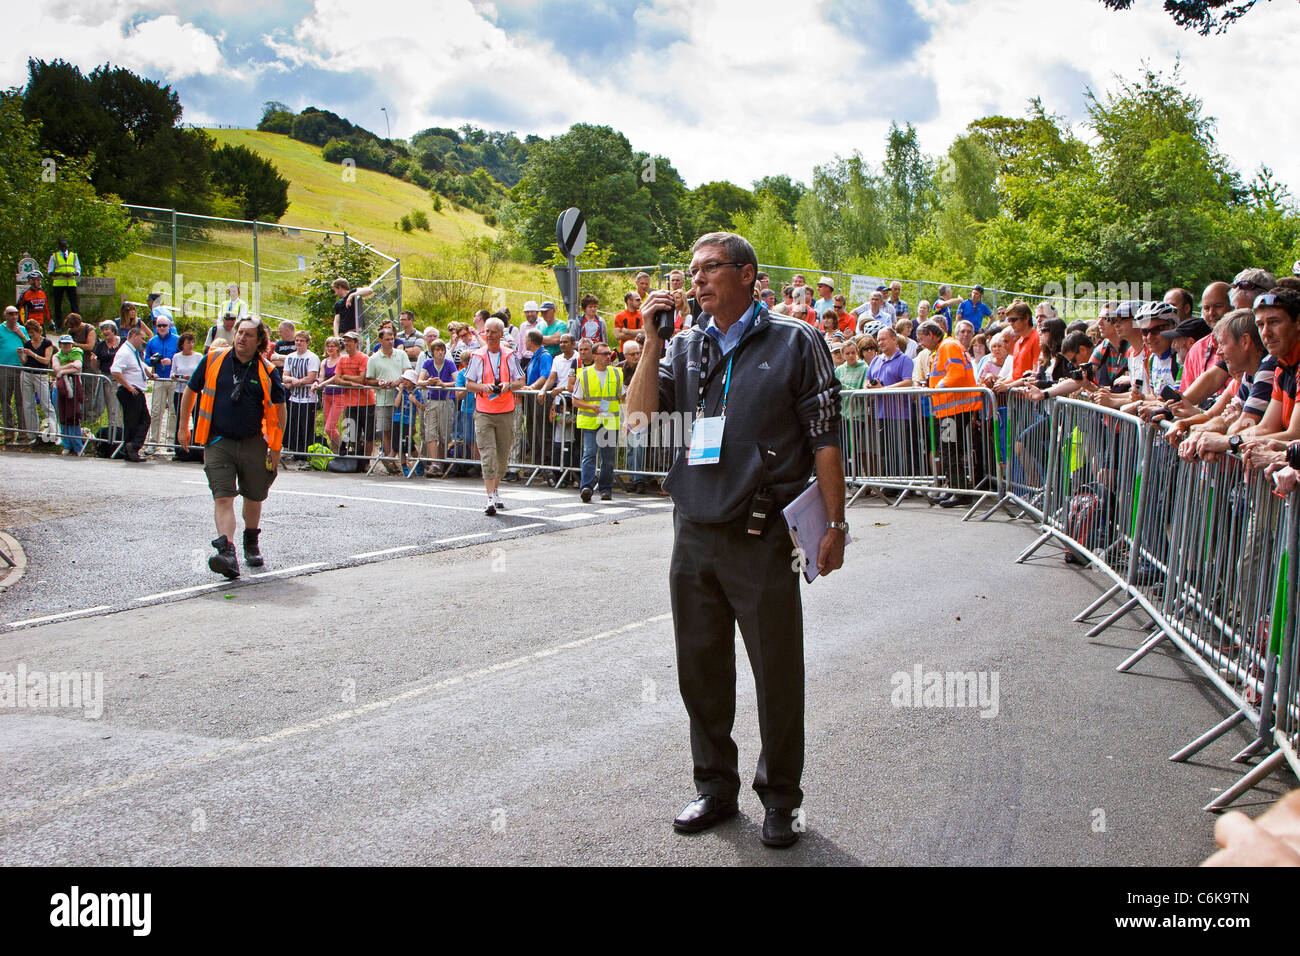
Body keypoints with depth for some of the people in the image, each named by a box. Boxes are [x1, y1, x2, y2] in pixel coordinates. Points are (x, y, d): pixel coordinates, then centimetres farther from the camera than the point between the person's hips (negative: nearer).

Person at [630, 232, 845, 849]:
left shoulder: (794, 343, 1)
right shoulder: (684, 347, 11)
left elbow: (824, 439, -1)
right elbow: (639, 421, 1)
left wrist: (834, 524, -5)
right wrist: (652, 342, -4)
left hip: (763, 537, -4)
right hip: (694, 534, 4)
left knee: (777, 674, 4)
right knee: (701, 669, 13)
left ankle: (779, 800, 21)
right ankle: (715, 788, 29)